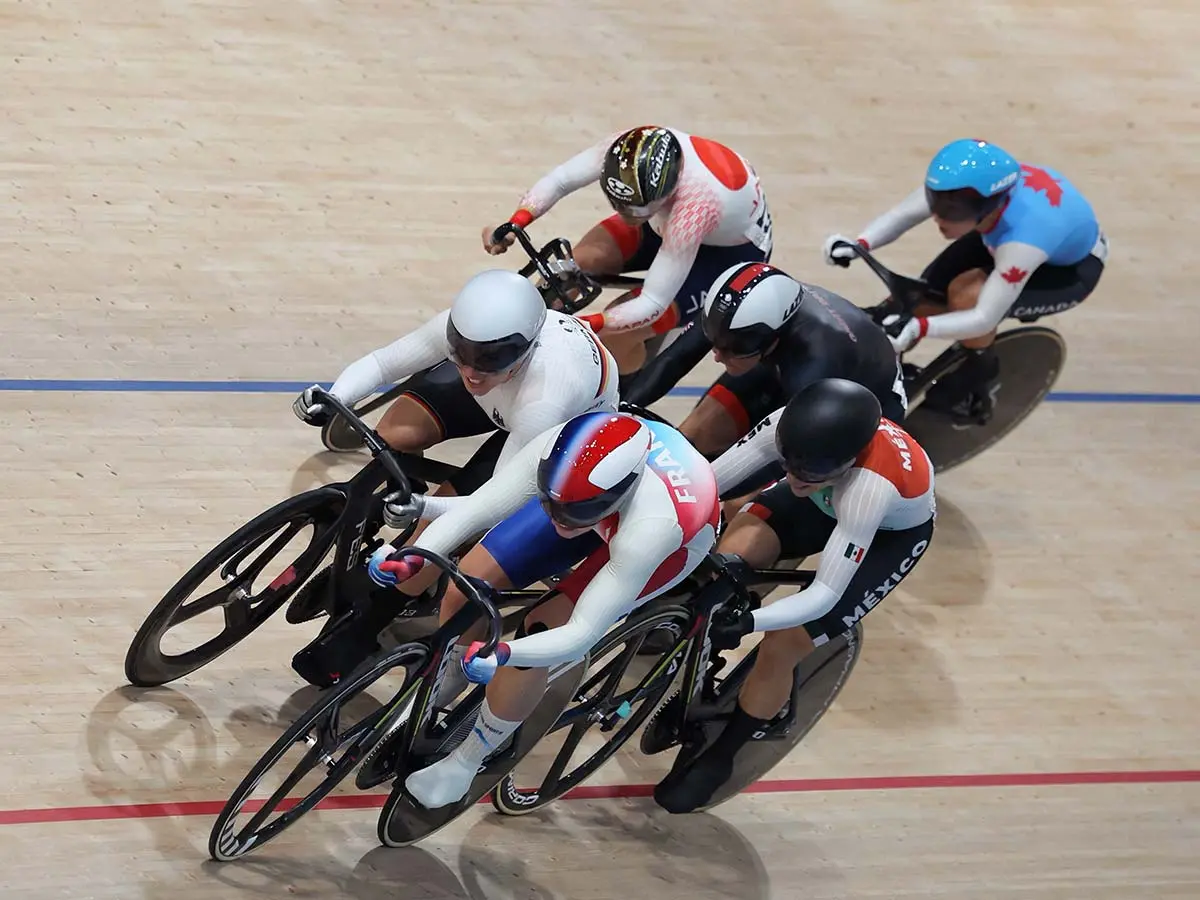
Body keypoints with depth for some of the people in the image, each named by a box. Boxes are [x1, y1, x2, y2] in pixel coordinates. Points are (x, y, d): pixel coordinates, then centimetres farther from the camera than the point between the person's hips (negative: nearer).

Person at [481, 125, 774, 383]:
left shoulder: (694, 207, -45)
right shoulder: (628, 148, -32)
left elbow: (653, 305, -40)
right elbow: (559, 180, -21)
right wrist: (512, 226, -37)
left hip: (733, 251, -6)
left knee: (615, 336, -20)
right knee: (582, 260, -20)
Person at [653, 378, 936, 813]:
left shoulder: (871, 488, -45)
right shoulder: (793, 428, -35)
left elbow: (826, 594, -43)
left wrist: (750, 623, -55)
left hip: (892, 532, -5)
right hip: (827, 500, 5)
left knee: (781, 646, -13)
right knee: (731, 554, -21)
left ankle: (716, 760, 11)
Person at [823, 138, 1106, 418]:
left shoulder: (1022, 242, -44)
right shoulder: (962, 187, -31)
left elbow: (984, 319, -39)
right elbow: (903, 213, -19)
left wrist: (919, 328, -51)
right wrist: (859, 244, -36)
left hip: (1073, 267, -6)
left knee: (967, 295, -30)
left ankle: (979, 374, -1)